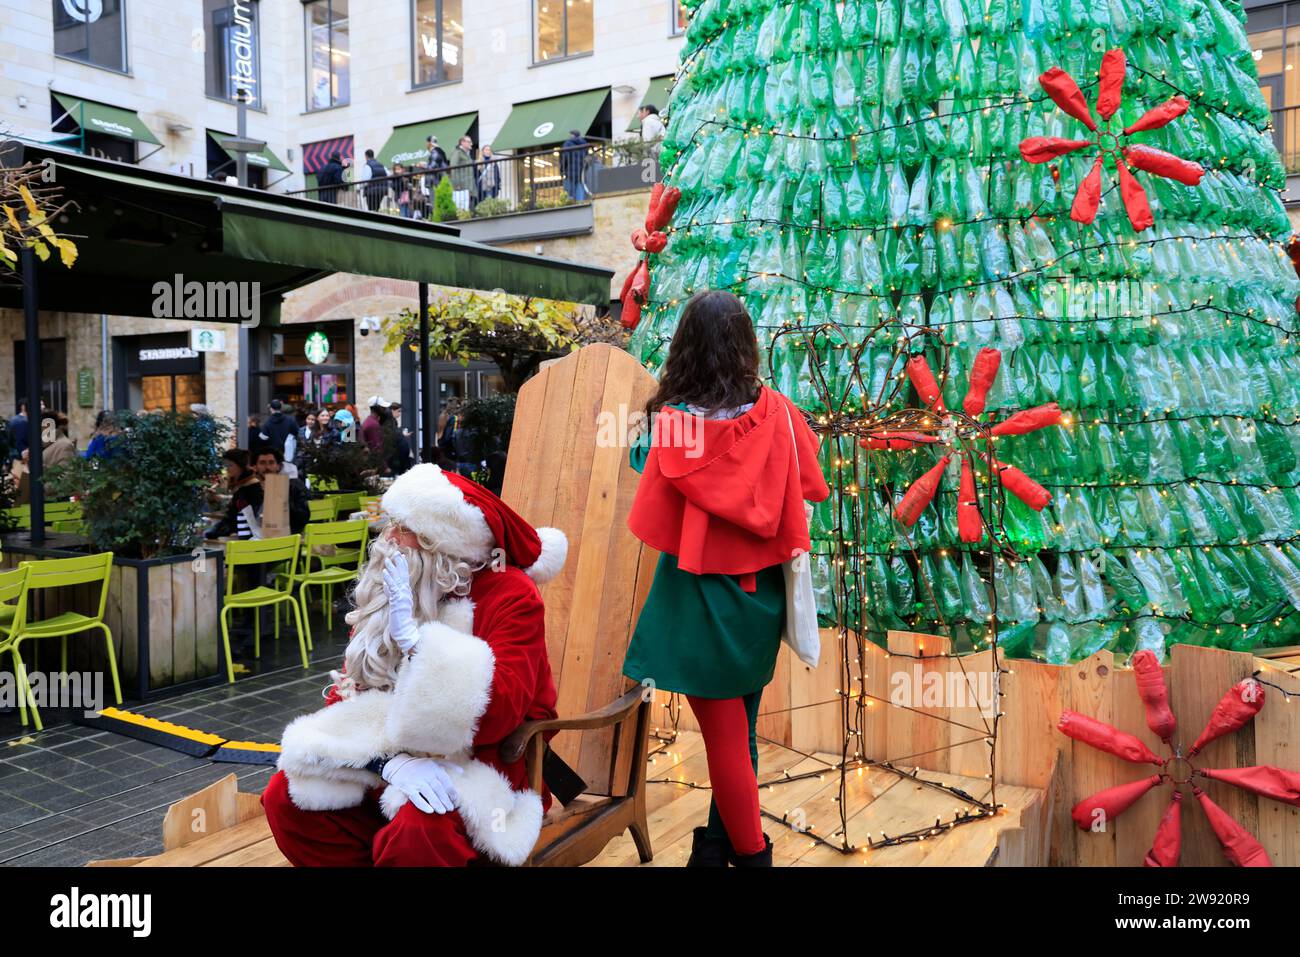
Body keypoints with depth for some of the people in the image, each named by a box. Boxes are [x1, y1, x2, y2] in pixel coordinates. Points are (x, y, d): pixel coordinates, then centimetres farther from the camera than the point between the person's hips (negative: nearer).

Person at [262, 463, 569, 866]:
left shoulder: (511, 596, -15)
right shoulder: (388, 591, 3)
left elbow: (492, 717, -26)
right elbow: (349, 693, -1)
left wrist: (410, 635, -30)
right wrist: (388, 762, -22)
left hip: (477, 765, -6)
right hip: (392, 754, 6)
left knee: (418, 832, -35)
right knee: (285, 797, -13)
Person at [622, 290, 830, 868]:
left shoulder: (674, 420, -16)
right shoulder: (776, 412, -8)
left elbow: (652, 517, -14)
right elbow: (809, 485, 2)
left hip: (701, 597, -3)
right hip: (760, 591, 4)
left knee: (724, 735, 11)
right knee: (736, 728, 20)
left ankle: (749, 852, 25)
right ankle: (720, 842, 33)